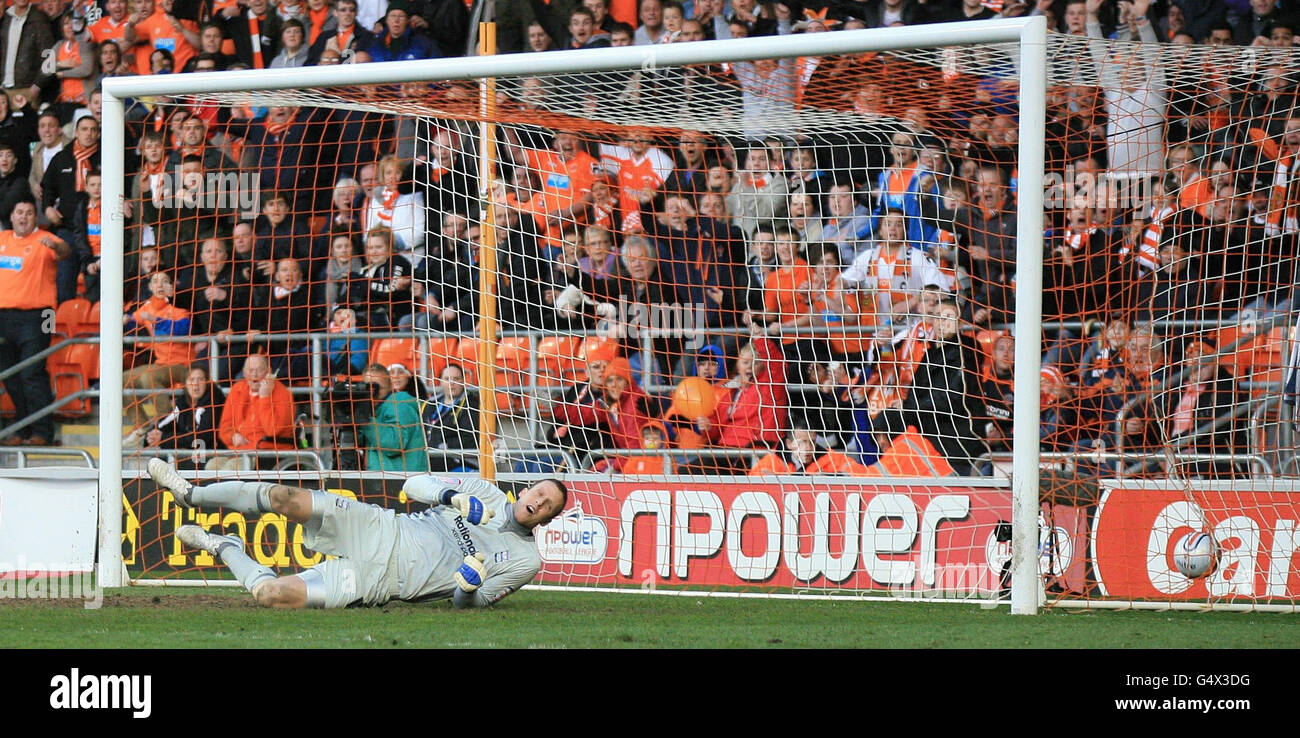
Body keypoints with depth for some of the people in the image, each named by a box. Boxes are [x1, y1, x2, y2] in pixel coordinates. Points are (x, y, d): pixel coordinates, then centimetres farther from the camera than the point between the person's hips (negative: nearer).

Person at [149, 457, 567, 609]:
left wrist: (469, 586, -23)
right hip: (382, 532, 3)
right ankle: (193, 496, 2)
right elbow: (414, 485, 10)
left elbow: (469, 603, 2)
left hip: (379, 582, -3)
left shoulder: (525, 561, 3)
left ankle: (226, 549, 7)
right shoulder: (486, 494, 12)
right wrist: (453, 495, -10)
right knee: (286, 497, -19)